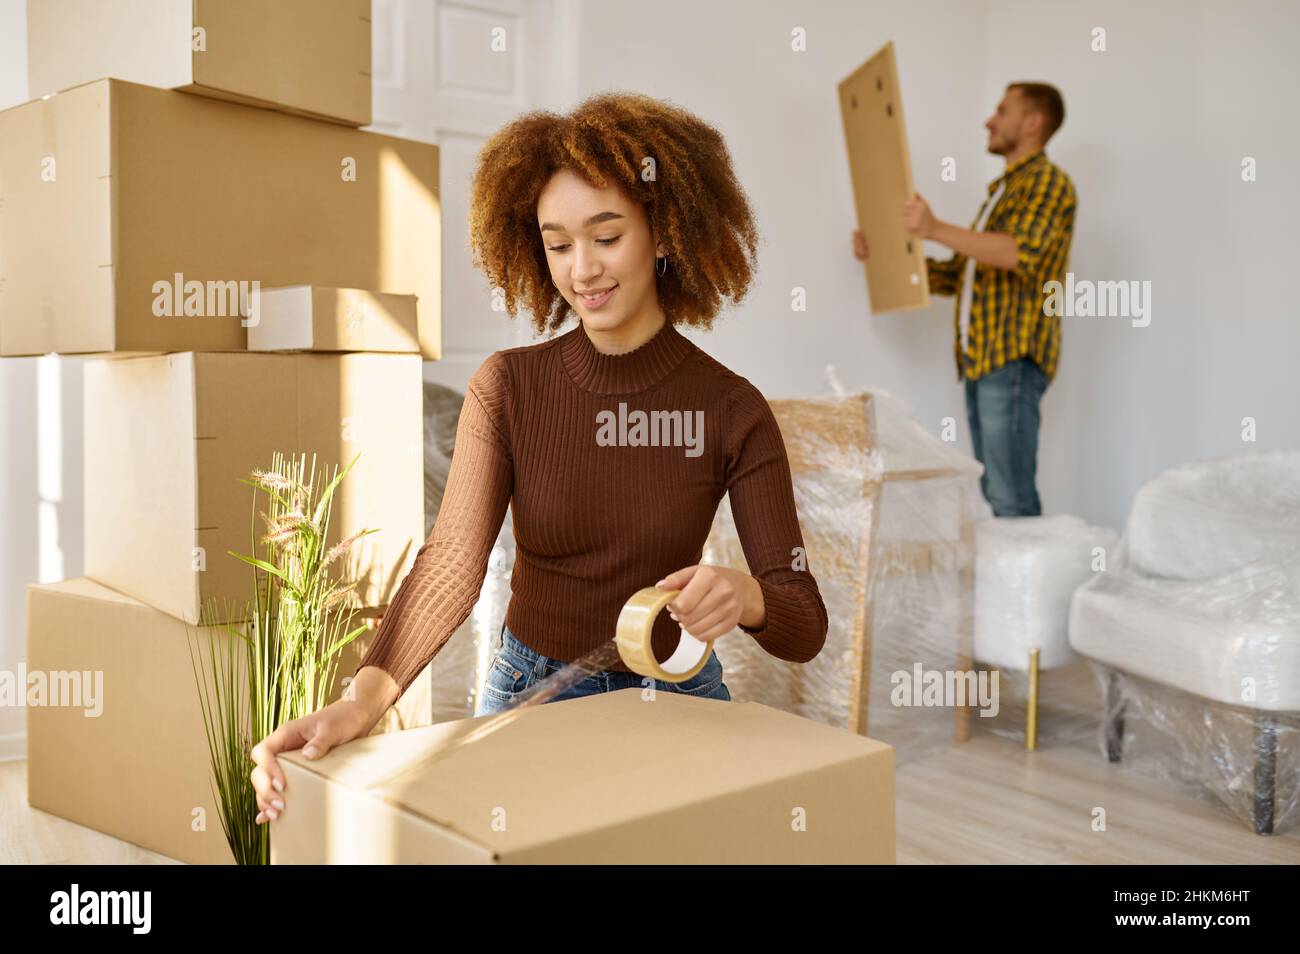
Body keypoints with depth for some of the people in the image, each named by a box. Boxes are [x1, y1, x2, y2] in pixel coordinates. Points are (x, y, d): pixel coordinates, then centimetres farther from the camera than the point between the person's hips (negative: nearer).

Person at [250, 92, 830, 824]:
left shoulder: (732, 409, -13)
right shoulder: (509, 387, -11)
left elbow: (805, 629, -14)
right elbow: (453, 562, -22)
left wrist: (745, 597, -37)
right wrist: (362, 701, -38)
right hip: (529, 694, 1)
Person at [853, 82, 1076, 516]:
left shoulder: (1048, 180, -1)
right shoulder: (1004, 189, 27)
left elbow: (1023, 252, -21)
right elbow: (956, 275, 25)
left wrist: (936, 230, -30)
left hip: (1014, 356, -9)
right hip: (979, 358, 9)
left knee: (1011, 495, -14)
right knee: (994, 490, 9)